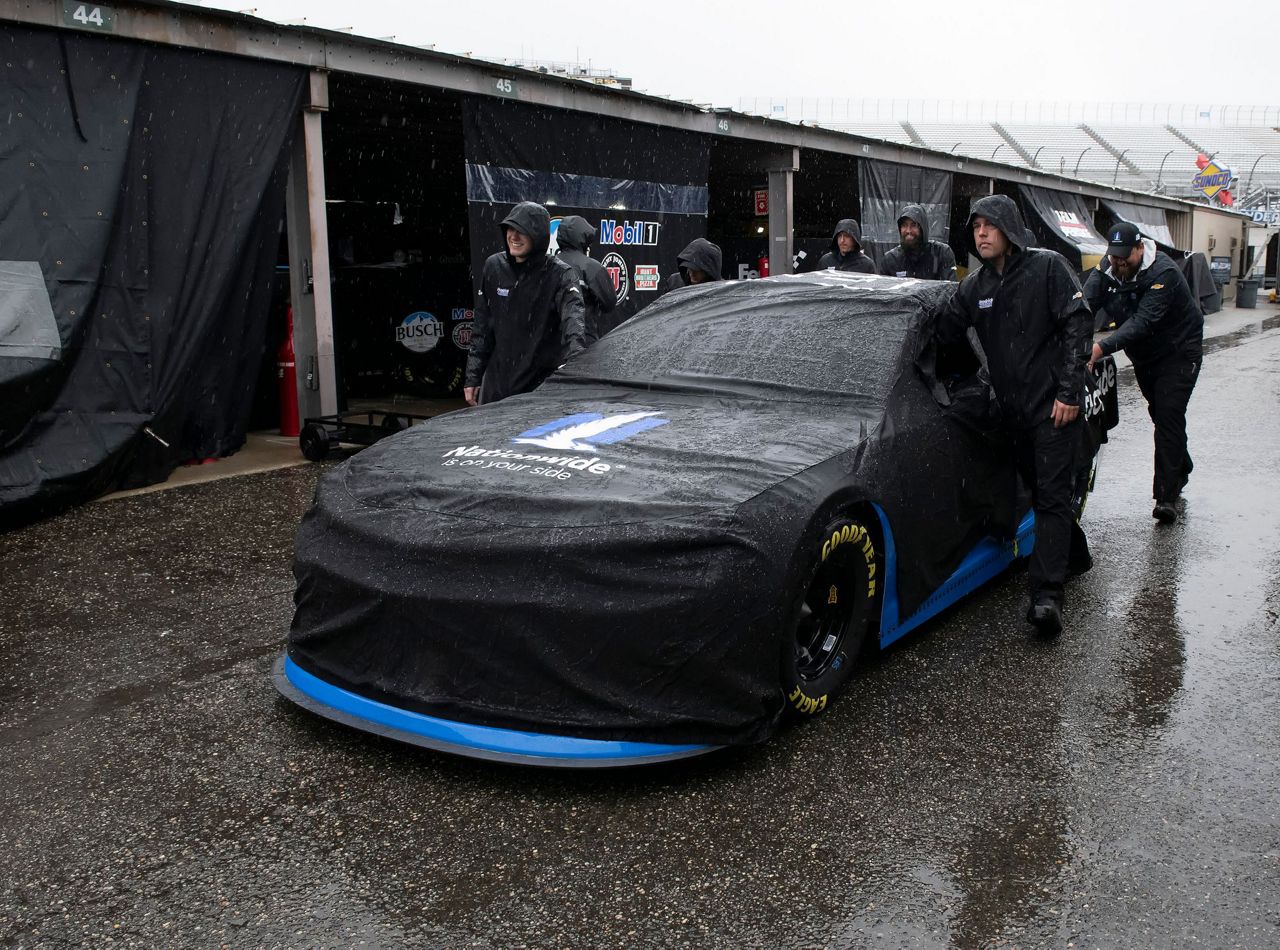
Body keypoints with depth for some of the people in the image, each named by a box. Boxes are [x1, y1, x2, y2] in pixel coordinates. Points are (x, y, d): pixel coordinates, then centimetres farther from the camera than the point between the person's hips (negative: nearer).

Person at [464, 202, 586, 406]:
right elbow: (482, 327, 12)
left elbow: (573, 315, -27)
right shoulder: (494, 266, 6)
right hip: (495, 387, 4)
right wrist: (473, 377, 9)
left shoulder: (559, 275, -8)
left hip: (541, 389, -4)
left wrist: (575, 352, -48)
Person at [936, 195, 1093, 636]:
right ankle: (1073, 551, 38)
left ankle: (1046, 594, -16)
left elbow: (1078, 326, -10)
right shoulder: (974, 286, 9)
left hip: (1053, 404, -6)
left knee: (1052, 495, -9)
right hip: (1012, 407, 6)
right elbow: (944, 330, 13)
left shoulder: (1047, 267, -7)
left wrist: (1069, 392, -16)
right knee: (1037, 489, 16)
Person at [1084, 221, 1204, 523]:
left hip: (1178, 353, -6)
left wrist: (1103, 347, -50)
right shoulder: (1105, 269, -9)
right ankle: (1181, 470, 40)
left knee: (1168, 417, -14)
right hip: (1143, 357, 7)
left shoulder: (1164, 273, -28)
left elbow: (1143, 321, -38)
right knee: (1160, 416, 18)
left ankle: (1166, 496, -13)